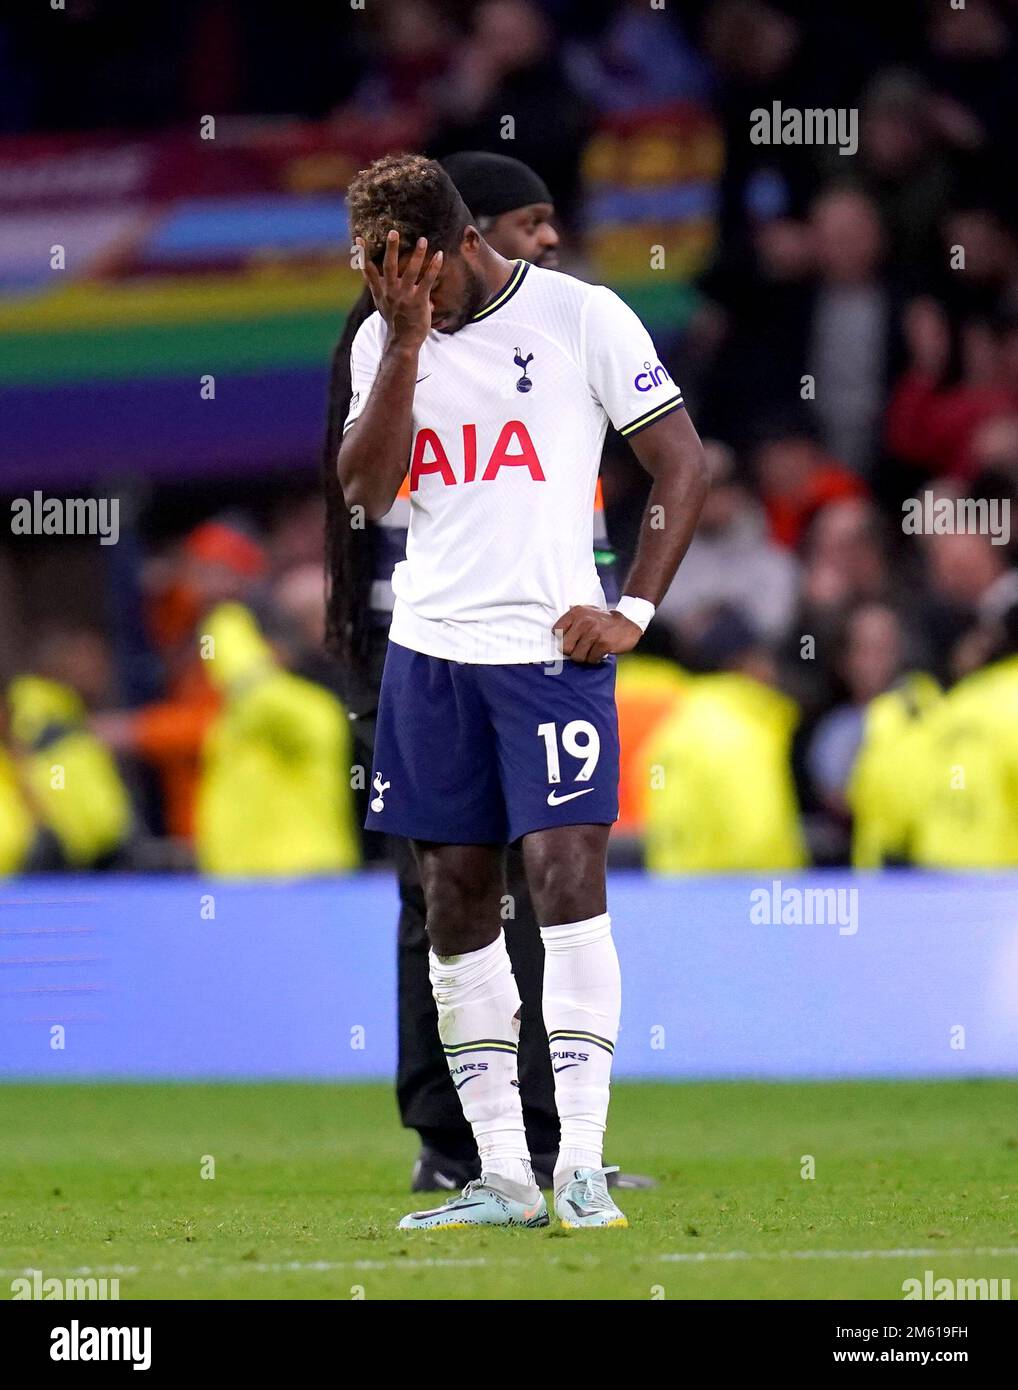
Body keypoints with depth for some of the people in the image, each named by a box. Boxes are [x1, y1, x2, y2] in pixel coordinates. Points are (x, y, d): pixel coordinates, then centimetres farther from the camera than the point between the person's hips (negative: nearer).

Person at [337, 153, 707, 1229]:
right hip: (429, 648, 5)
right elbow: (366, 489, -4)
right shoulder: (379, 342, 9)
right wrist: (406, 341, -12)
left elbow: (684, 466, 0)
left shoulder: (581, 317, -2)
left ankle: (581, 1165, -16)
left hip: (550, 646, -5)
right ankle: (502, 1174, 9)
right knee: (455, 904, 4)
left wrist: (634, 611, -8)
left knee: (567, 876, -14)